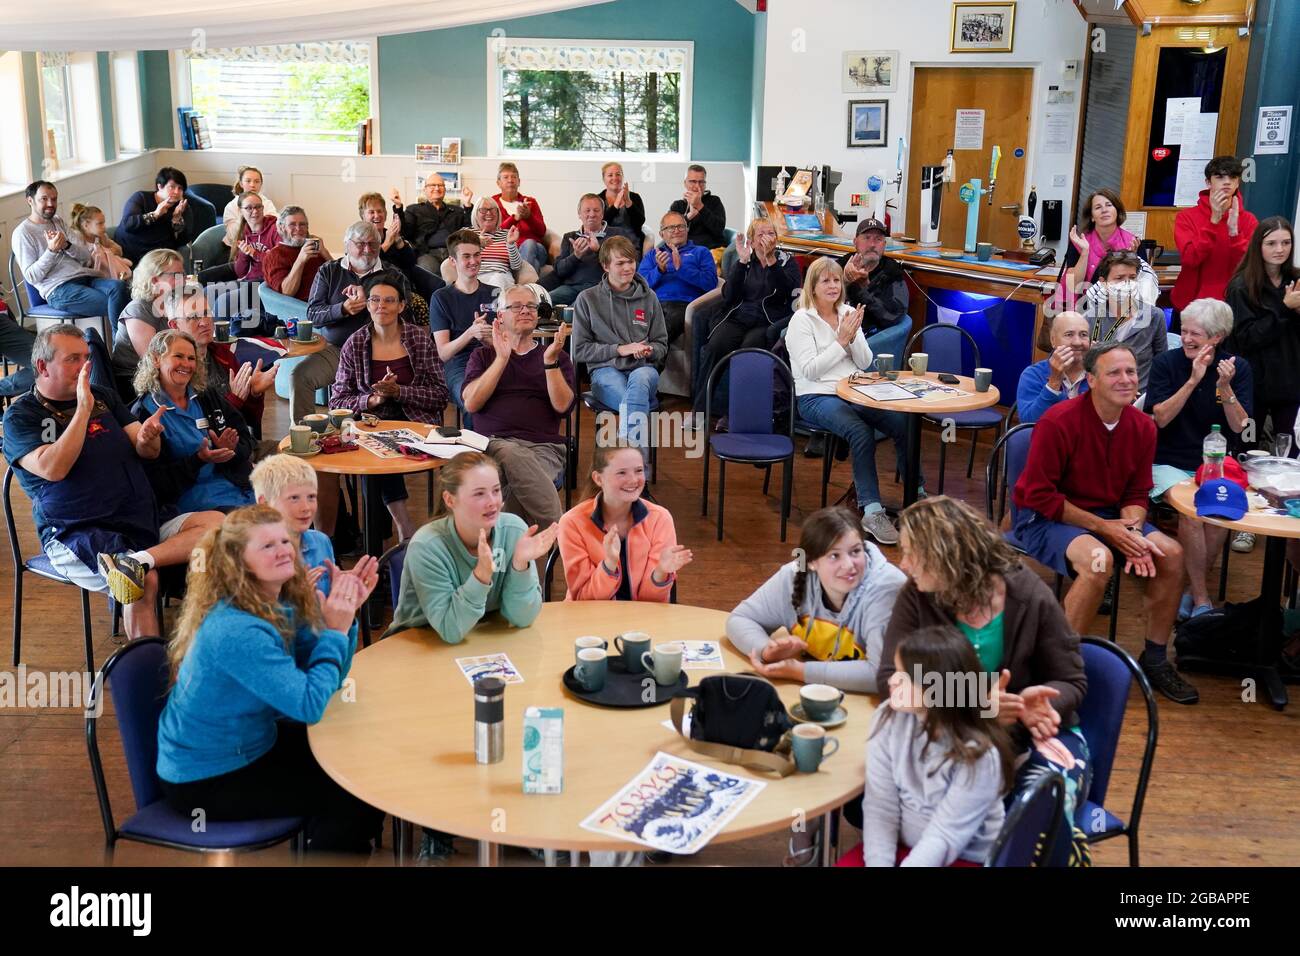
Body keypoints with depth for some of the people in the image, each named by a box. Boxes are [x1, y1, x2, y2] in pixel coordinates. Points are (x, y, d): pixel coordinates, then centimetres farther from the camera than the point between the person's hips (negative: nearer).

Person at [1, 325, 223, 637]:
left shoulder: (104, 397, 18)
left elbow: (150, 452, 12)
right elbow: (53, 469, -16)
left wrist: (147, 438, -12)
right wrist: (83, 409, -16)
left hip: (141, 520, 6)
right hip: (75, 532, -6)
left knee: (216, 523, -20)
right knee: (146, 583, -33)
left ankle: (140, 559, -36)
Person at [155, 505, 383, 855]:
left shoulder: (281, 605, -4)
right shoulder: (236, 631, -31)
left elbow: (327, 680, 0)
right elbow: (310, 704, -31)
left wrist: (343, 614, -13)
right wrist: (335, 631, -22)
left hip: (249, 744, 9)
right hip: (205, 780, -9)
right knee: (357, 796, -8)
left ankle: (325, 844, 32)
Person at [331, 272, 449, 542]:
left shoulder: (419, 338, 5)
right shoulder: (355, 345, 6)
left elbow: (441, 396, 0)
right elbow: (337, 402, 6)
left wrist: (398, 391, -12)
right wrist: (373, 399, -12)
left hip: (415, 423, 0)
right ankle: (406, 527, -23)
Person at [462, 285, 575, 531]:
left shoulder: (558, 358, 21)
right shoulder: (483, 356, 23)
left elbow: (562, 405, 4)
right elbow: (471, 403, 4)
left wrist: (550, 360, -6)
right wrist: (502, 358, 0)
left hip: (544, 448, 1)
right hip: (493, 443, 0)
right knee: (512, 455, -40)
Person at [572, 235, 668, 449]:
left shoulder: (648, 298, 15)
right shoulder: (588, 299, 8)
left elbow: (661, 345, 20)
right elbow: (580, 350, 5)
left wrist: (649, 351, -4)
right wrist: (620, 349, -5)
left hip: (643, 368, 2)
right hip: (605, 370, -1)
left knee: (639, 379, -38)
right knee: (635, 402, -37)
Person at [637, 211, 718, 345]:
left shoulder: (700, 252, 22)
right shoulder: (652, 254, 29)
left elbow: (711, 283, 2)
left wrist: (681, 268, -8)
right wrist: (659, 270, -7)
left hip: (684, 304, -2)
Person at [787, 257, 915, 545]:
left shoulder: (848, 314, 15)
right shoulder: (801, 321, -2)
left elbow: (865, 364, 11)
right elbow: (810, 370, -12)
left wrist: (853, 336, -6)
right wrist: (841, 341, -13)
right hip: (816, 398, -5)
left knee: (902, 422, -23)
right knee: (861, 432, -34)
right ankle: (872, 511, -32)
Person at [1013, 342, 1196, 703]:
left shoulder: (1143, 427, -2)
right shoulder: (1058, 422, -21)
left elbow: (1136, 493, 7)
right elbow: (1039, 496, -19)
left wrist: (1133, 530, -16)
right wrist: (1103, 528, -21)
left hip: (1107, 516, 7)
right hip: (1044, 518, -7)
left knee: (1171, 553, -11)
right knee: (1098, 558, -34)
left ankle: (1155, 660, 8)